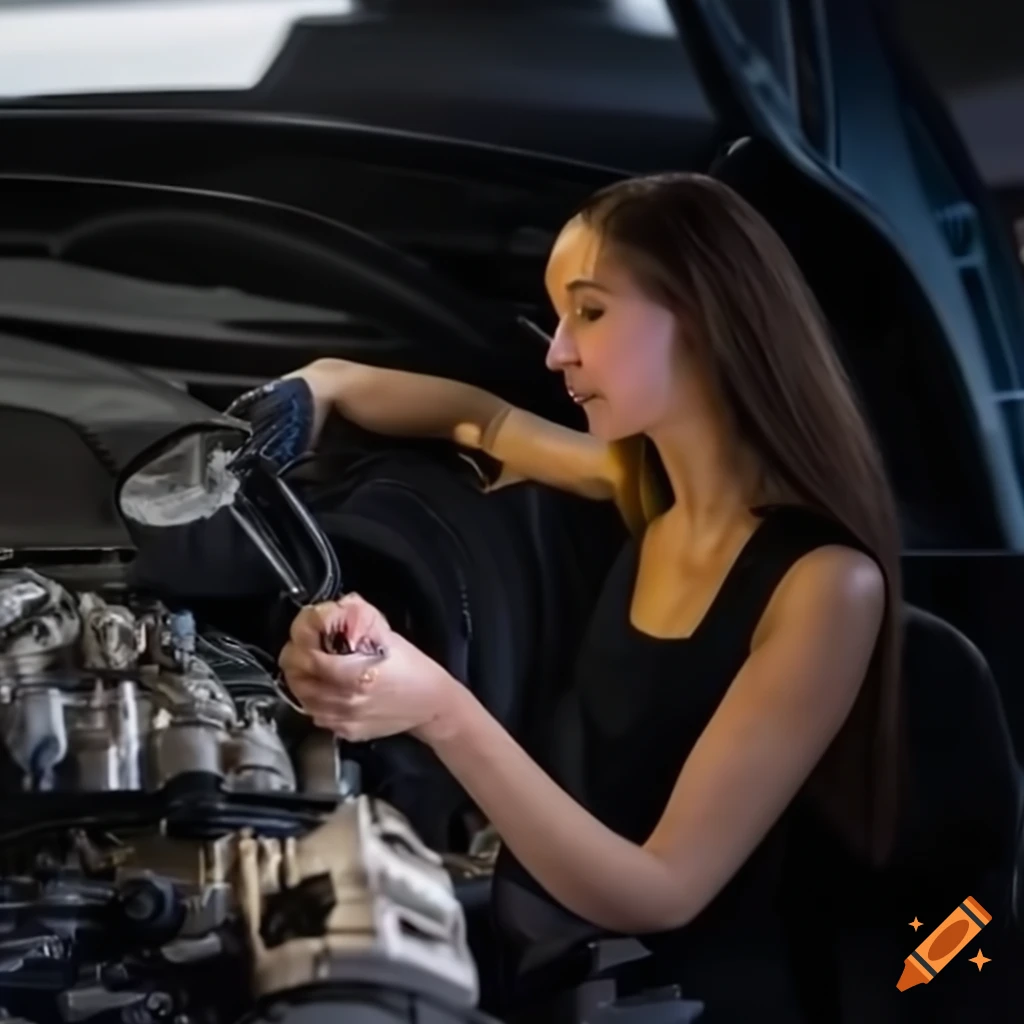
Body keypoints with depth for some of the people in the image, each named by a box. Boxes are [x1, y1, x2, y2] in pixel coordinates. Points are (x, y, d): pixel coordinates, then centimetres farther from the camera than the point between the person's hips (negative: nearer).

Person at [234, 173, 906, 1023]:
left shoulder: (825, 582, -20)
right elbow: (483, 421, 22)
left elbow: (658, 894, -22)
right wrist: (332, 381, 6)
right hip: (559, 942, 6)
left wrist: (440, 713, -31)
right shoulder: (652, 492, 1)